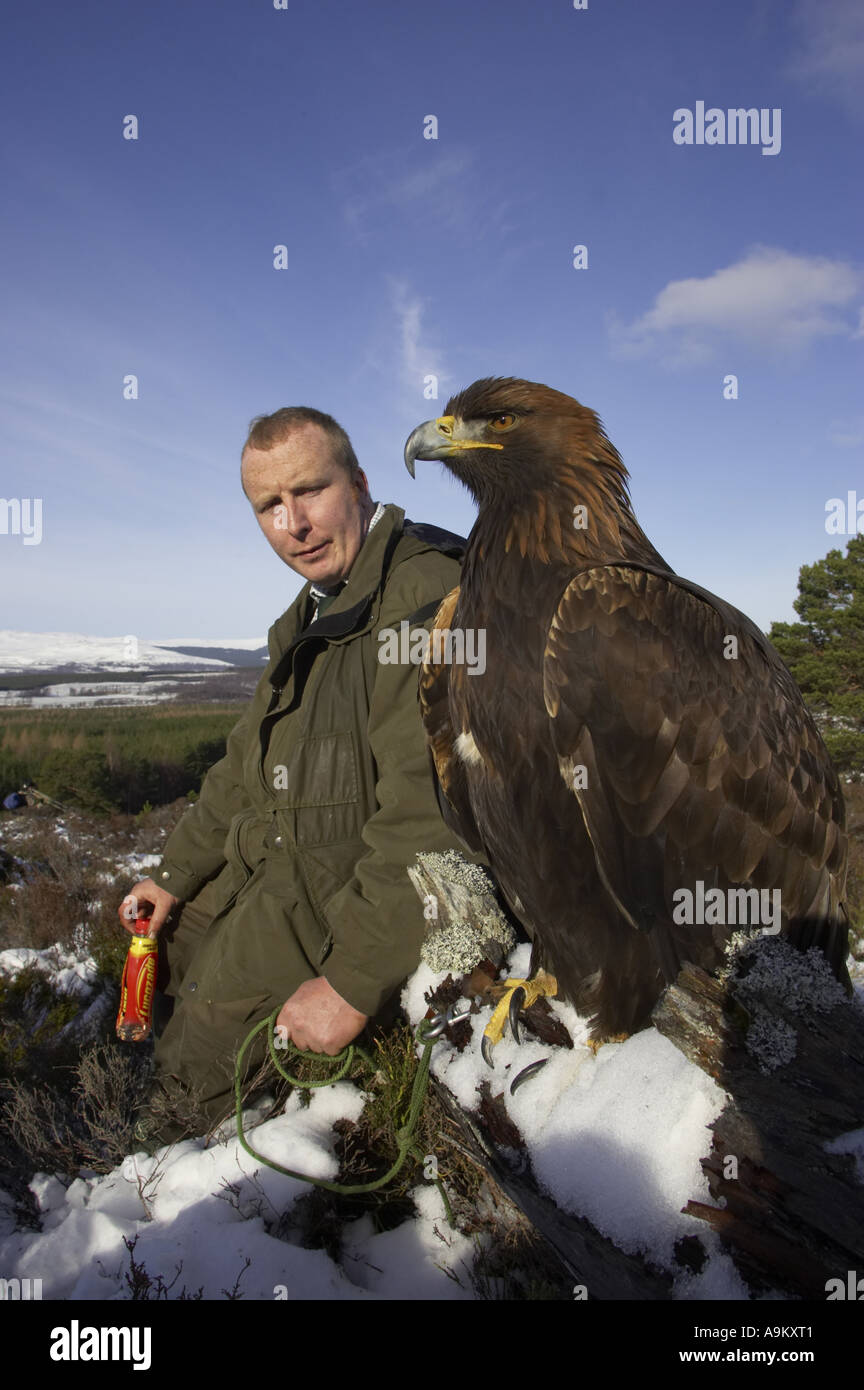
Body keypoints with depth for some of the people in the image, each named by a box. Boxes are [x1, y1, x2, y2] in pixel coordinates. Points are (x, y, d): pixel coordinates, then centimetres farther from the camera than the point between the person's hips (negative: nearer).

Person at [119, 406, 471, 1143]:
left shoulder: (427, 595, -23)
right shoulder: (313, 618, 12)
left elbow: (427, 811, -30)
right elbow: (247, 766, 19)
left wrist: (354, 983, -26)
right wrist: (176, 875, 15)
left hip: (372, 904, -10)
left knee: (197, 1066, -13)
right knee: (156, 936, 22)